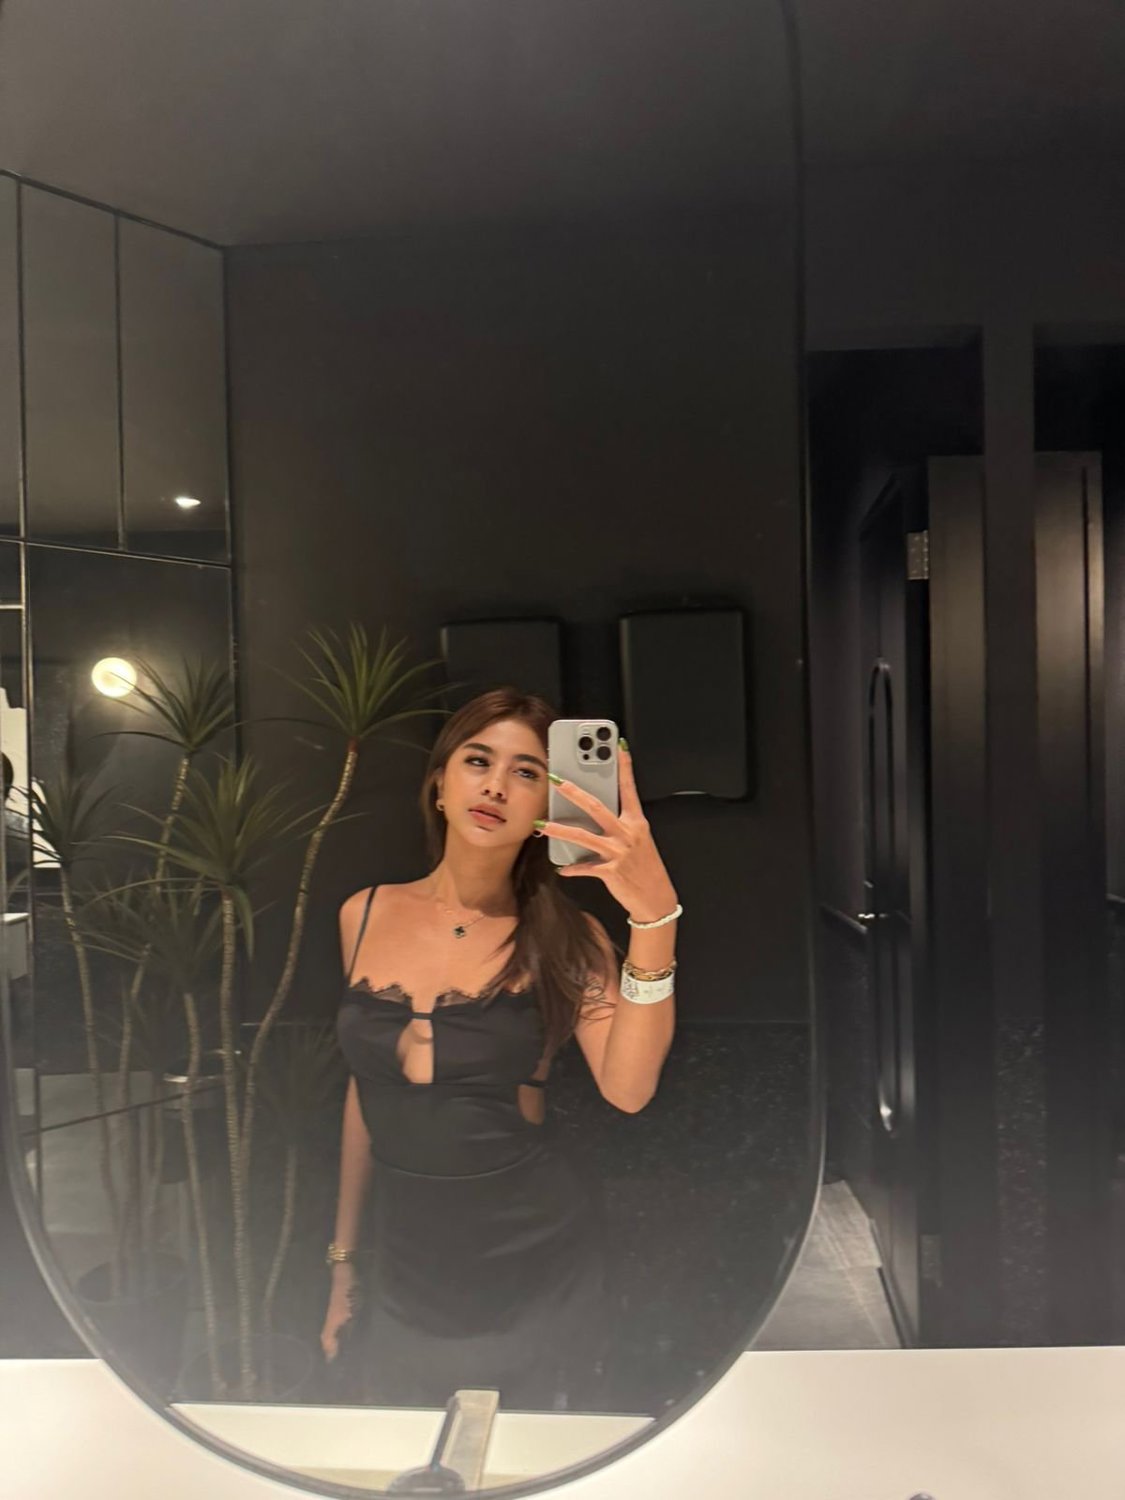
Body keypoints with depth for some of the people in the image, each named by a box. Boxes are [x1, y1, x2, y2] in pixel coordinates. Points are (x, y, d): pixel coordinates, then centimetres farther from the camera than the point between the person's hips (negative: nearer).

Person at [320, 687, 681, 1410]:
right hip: (404, 1275, 3)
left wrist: (654, 917, -40)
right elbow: (367, 1089, 8)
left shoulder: (562, 937, -9)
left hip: (536, 1279, -2)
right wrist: (344, 1262, 12)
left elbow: (627, 1089, -27)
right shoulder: (366, 915, -2)